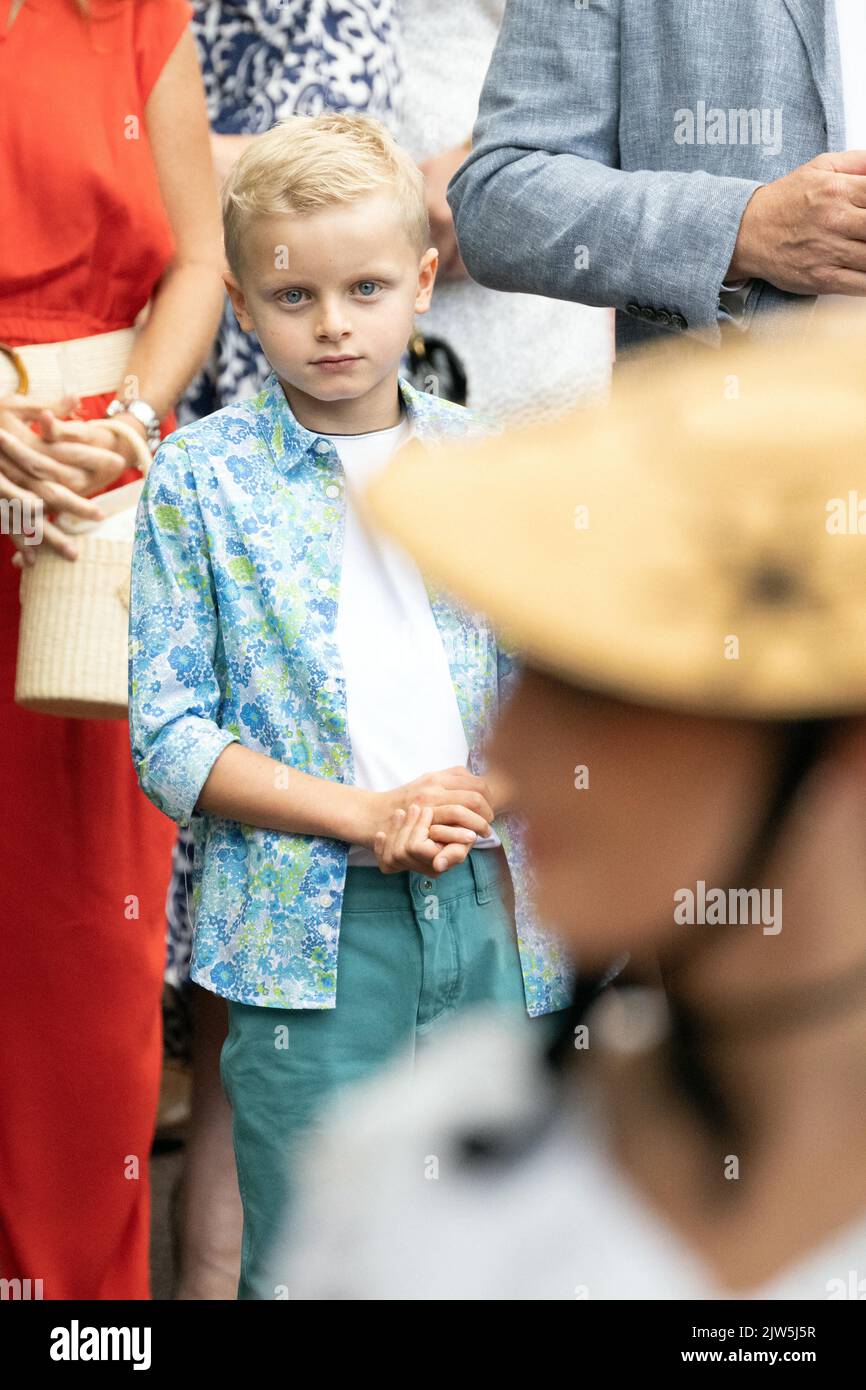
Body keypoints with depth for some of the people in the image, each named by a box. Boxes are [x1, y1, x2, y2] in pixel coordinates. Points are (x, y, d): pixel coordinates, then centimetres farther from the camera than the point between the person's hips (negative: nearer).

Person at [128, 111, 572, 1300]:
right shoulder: (201, 481, -2)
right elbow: (171, 742, -5)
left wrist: (478, 802, -11)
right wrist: (368, 816, -15)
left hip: (488, 907, 3)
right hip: (308, 930, -3)